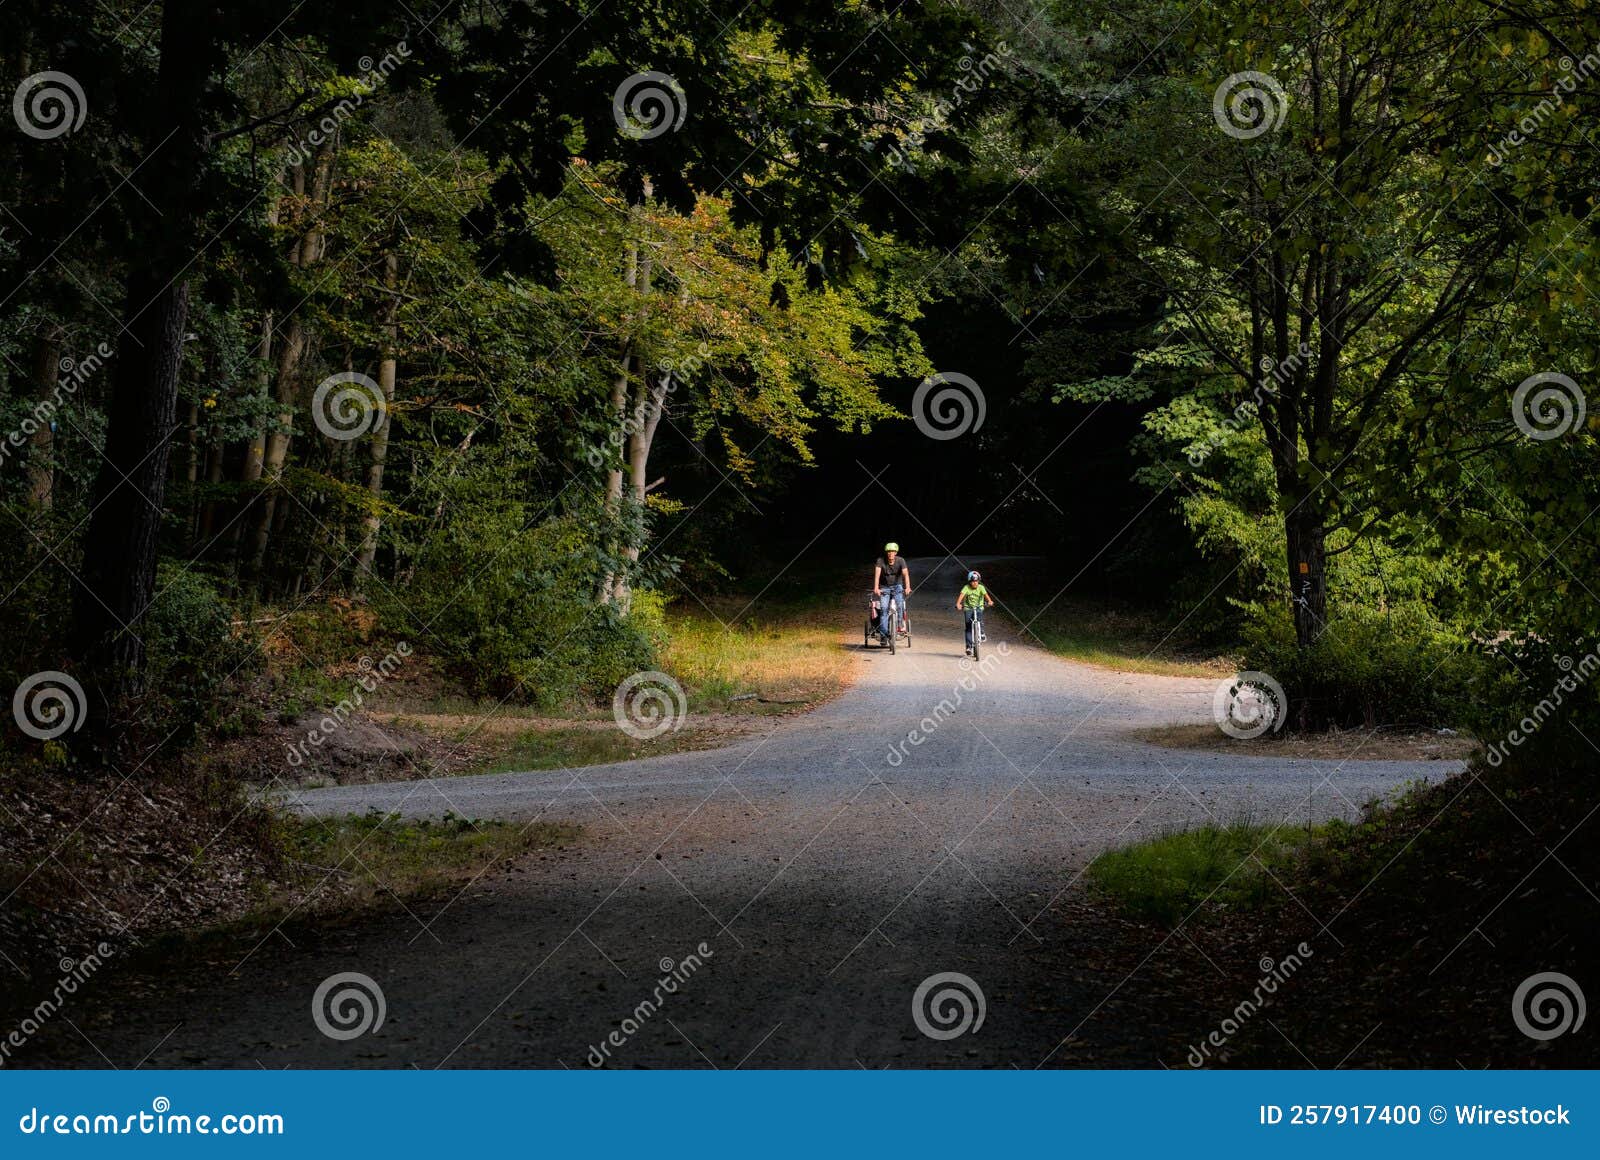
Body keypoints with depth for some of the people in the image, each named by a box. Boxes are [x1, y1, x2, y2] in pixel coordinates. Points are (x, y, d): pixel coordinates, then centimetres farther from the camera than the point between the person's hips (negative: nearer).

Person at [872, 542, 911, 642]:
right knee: (884, 607, -19)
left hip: (897, 586, 1)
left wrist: (907, 587, -42)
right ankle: (883, 634, -18)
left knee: (900, 604, -26)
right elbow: (877, 574, -27)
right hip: (884, 587, -1)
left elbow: (905, 574, -26)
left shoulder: (900, 561, -14)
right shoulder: (880, 561, -16)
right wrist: (876, 588, -42)